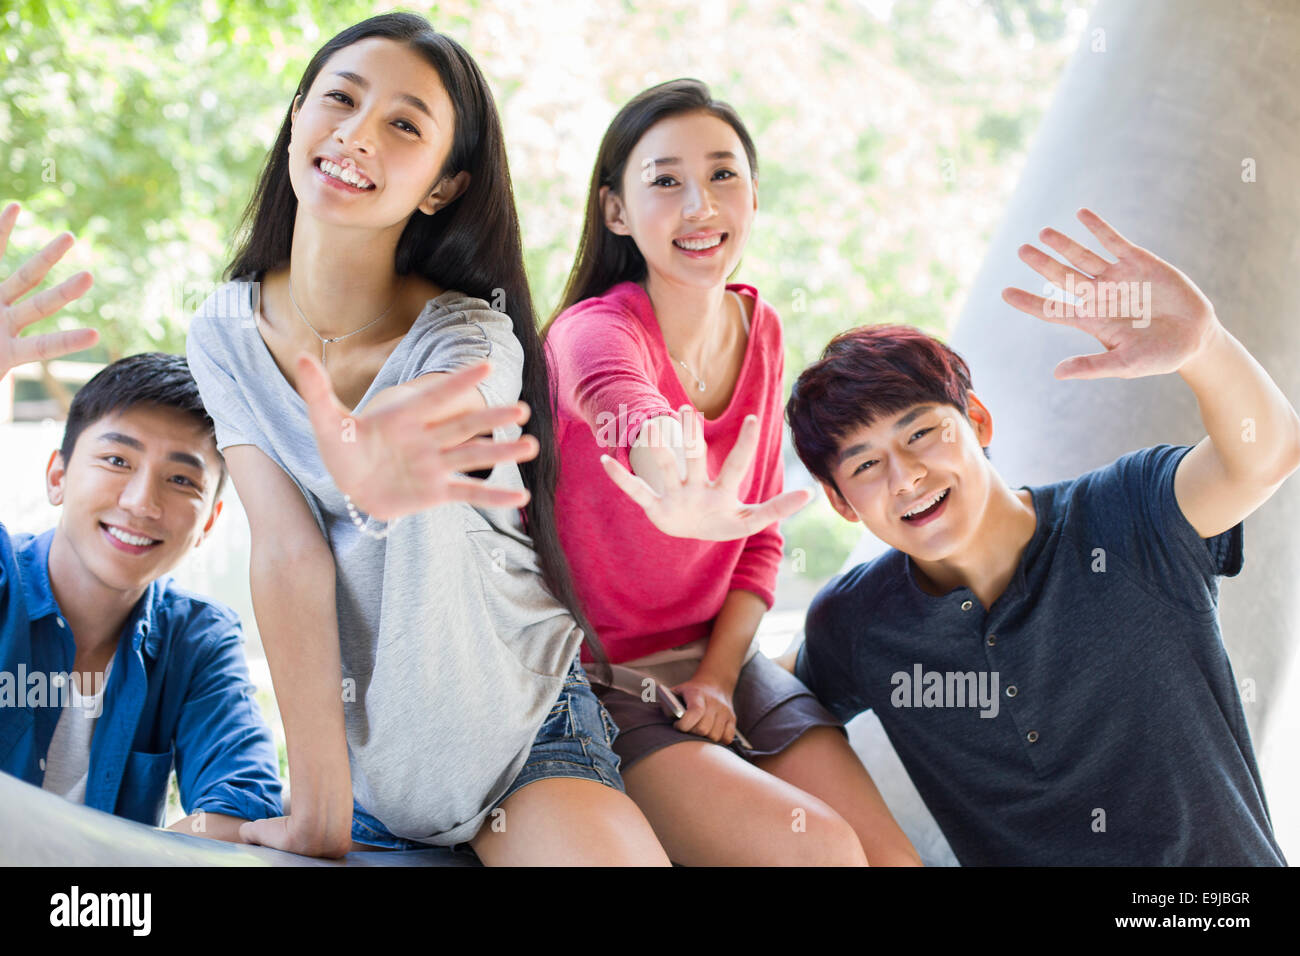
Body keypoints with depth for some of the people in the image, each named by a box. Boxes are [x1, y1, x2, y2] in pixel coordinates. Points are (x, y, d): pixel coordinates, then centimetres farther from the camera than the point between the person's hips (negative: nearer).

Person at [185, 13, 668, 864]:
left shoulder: (471, 340, -17)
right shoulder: (226, 331, -7)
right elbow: (288, 553, -16)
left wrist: (382, 472, -66)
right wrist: (320, 814, -20)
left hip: (521, 729, -4)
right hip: (359, 746, 4)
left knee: (613, 853, -27)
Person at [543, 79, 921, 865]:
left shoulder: (760, 331, 3)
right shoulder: (595, 330, -17)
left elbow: (759, 535, 10)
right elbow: (623, 403, -44)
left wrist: (717, 676, -6)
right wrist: (679, 492, -67)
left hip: (720, 661, 6)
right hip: (599, 681, -5)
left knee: (894, 854, -9)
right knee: (821, 849, -21)